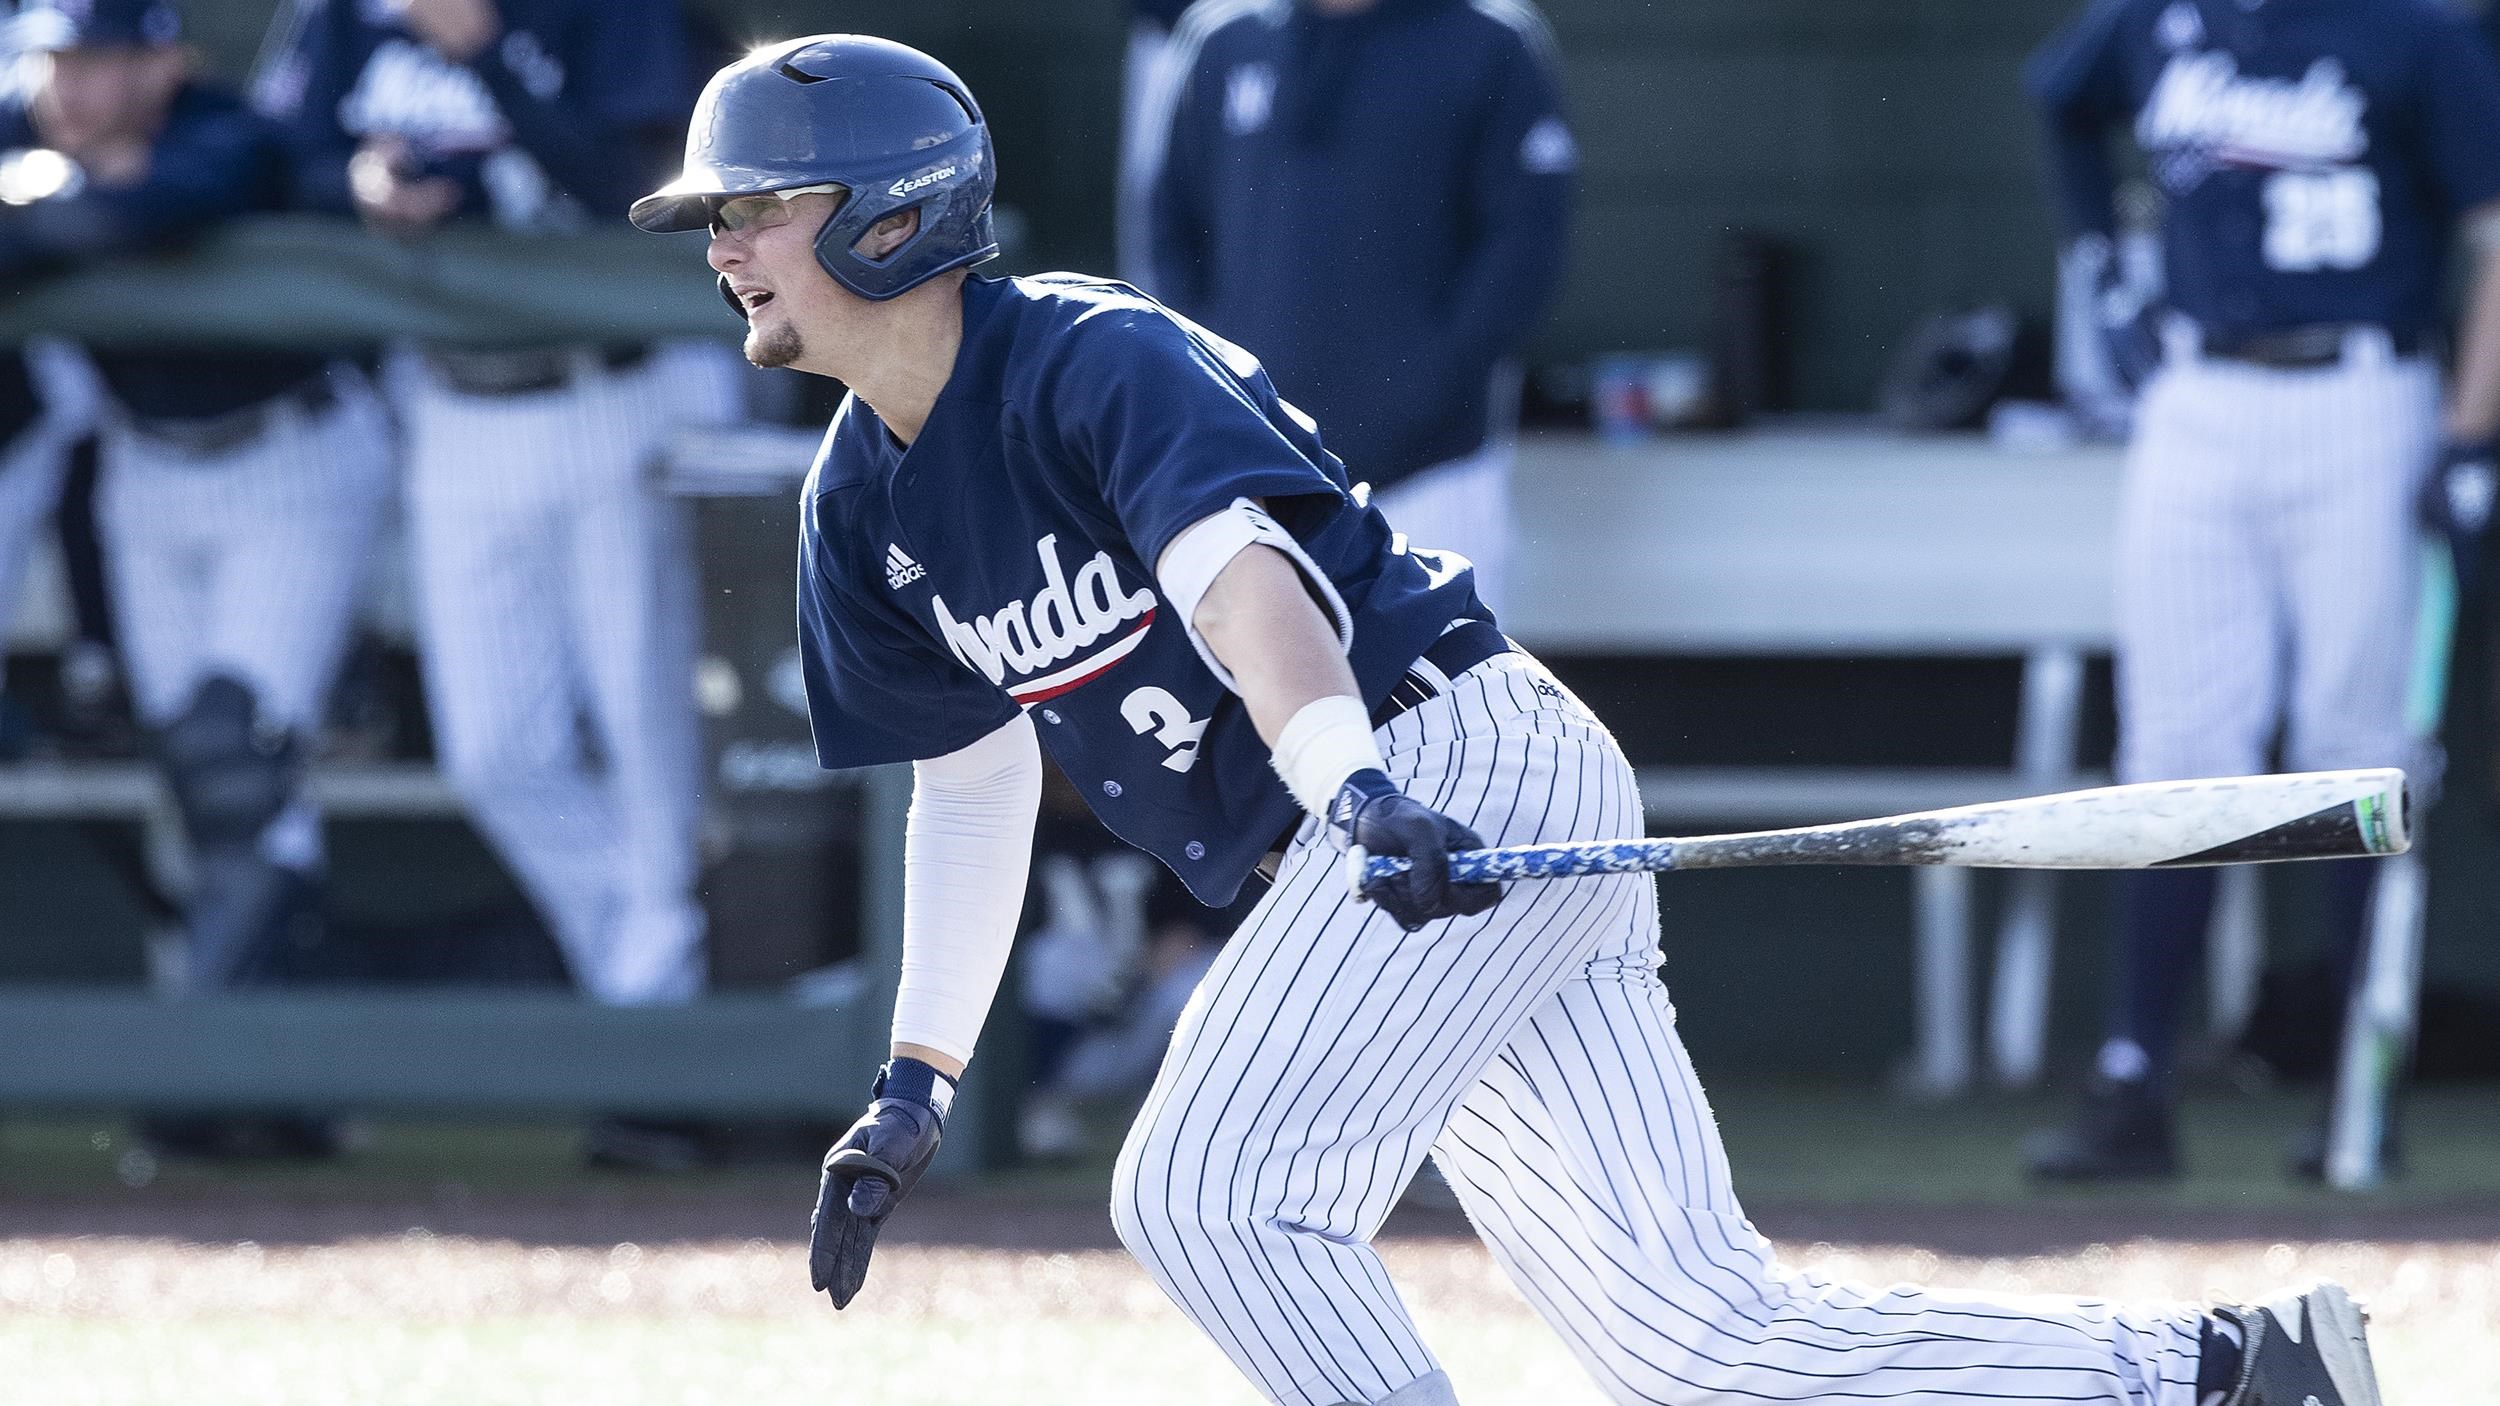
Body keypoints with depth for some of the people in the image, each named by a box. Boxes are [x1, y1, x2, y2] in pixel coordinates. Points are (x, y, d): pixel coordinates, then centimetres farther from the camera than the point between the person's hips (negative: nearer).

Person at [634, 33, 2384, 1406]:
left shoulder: (1093, 363, -14)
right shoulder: (865, 504, 12)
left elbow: (1240, 581, -31)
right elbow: (973, 782, 22)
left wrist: (1350, 779, -48)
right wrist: (918, 1084, 17)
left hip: (1477, 763, -8)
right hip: (1378, 834, 8)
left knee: (1204, 1190, -21)